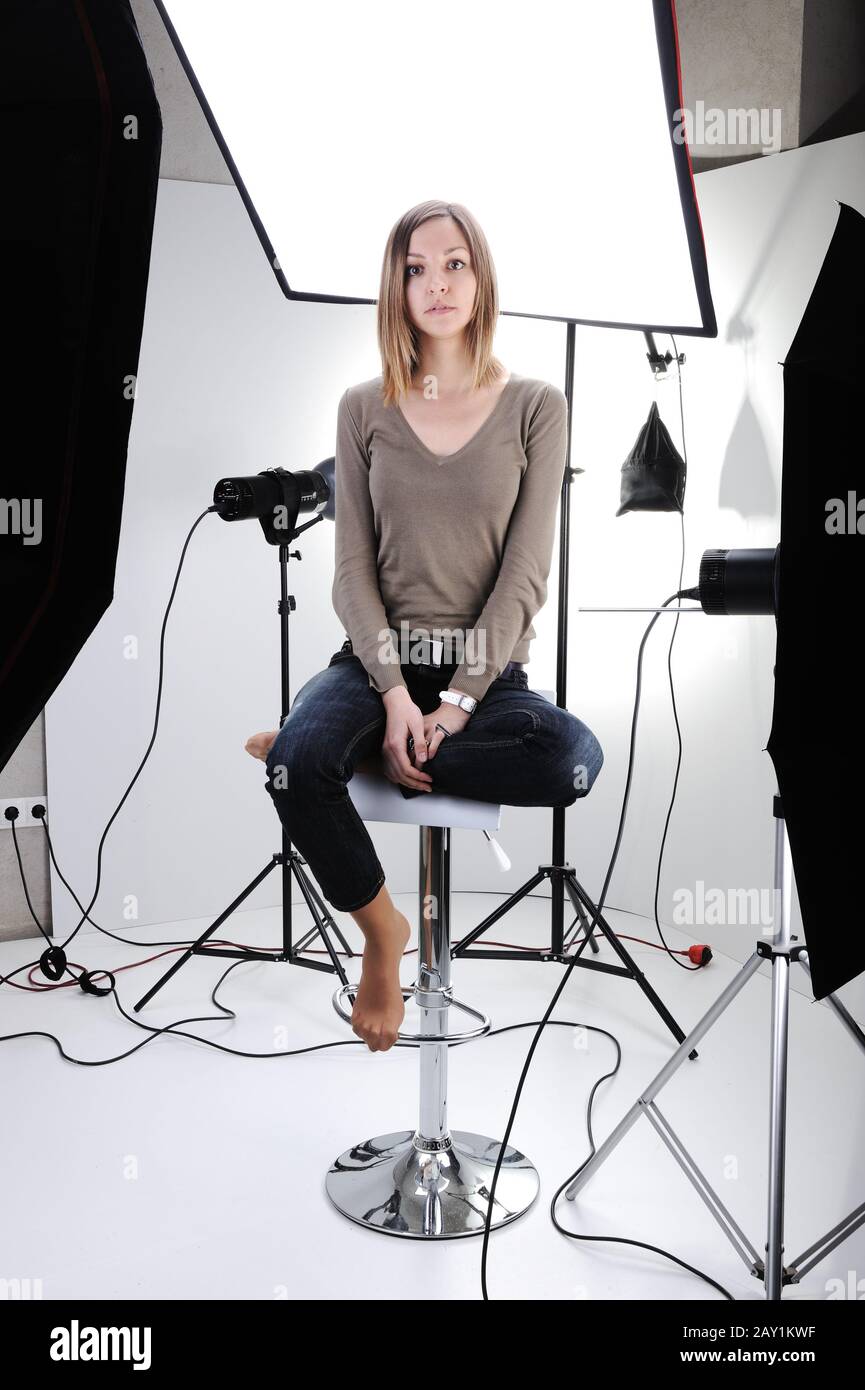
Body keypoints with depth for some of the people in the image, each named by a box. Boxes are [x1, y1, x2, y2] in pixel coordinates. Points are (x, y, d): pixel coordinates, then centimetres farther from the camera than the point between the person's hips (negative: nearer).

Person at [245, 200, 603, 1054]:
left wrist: (458, 702, -16)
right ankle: (382, 934, -3)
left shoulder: (535, 407, 1)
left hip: (487, 669, 0)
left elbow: (524, 575, -5)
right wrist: (395, 695, -16)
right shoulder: (364, 408, 5)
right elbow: (352, 571, -1)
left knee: (573, 760, -32)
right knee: (296, 771, -31)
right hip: (378, 657, 1)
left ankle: (333, 748, -15)